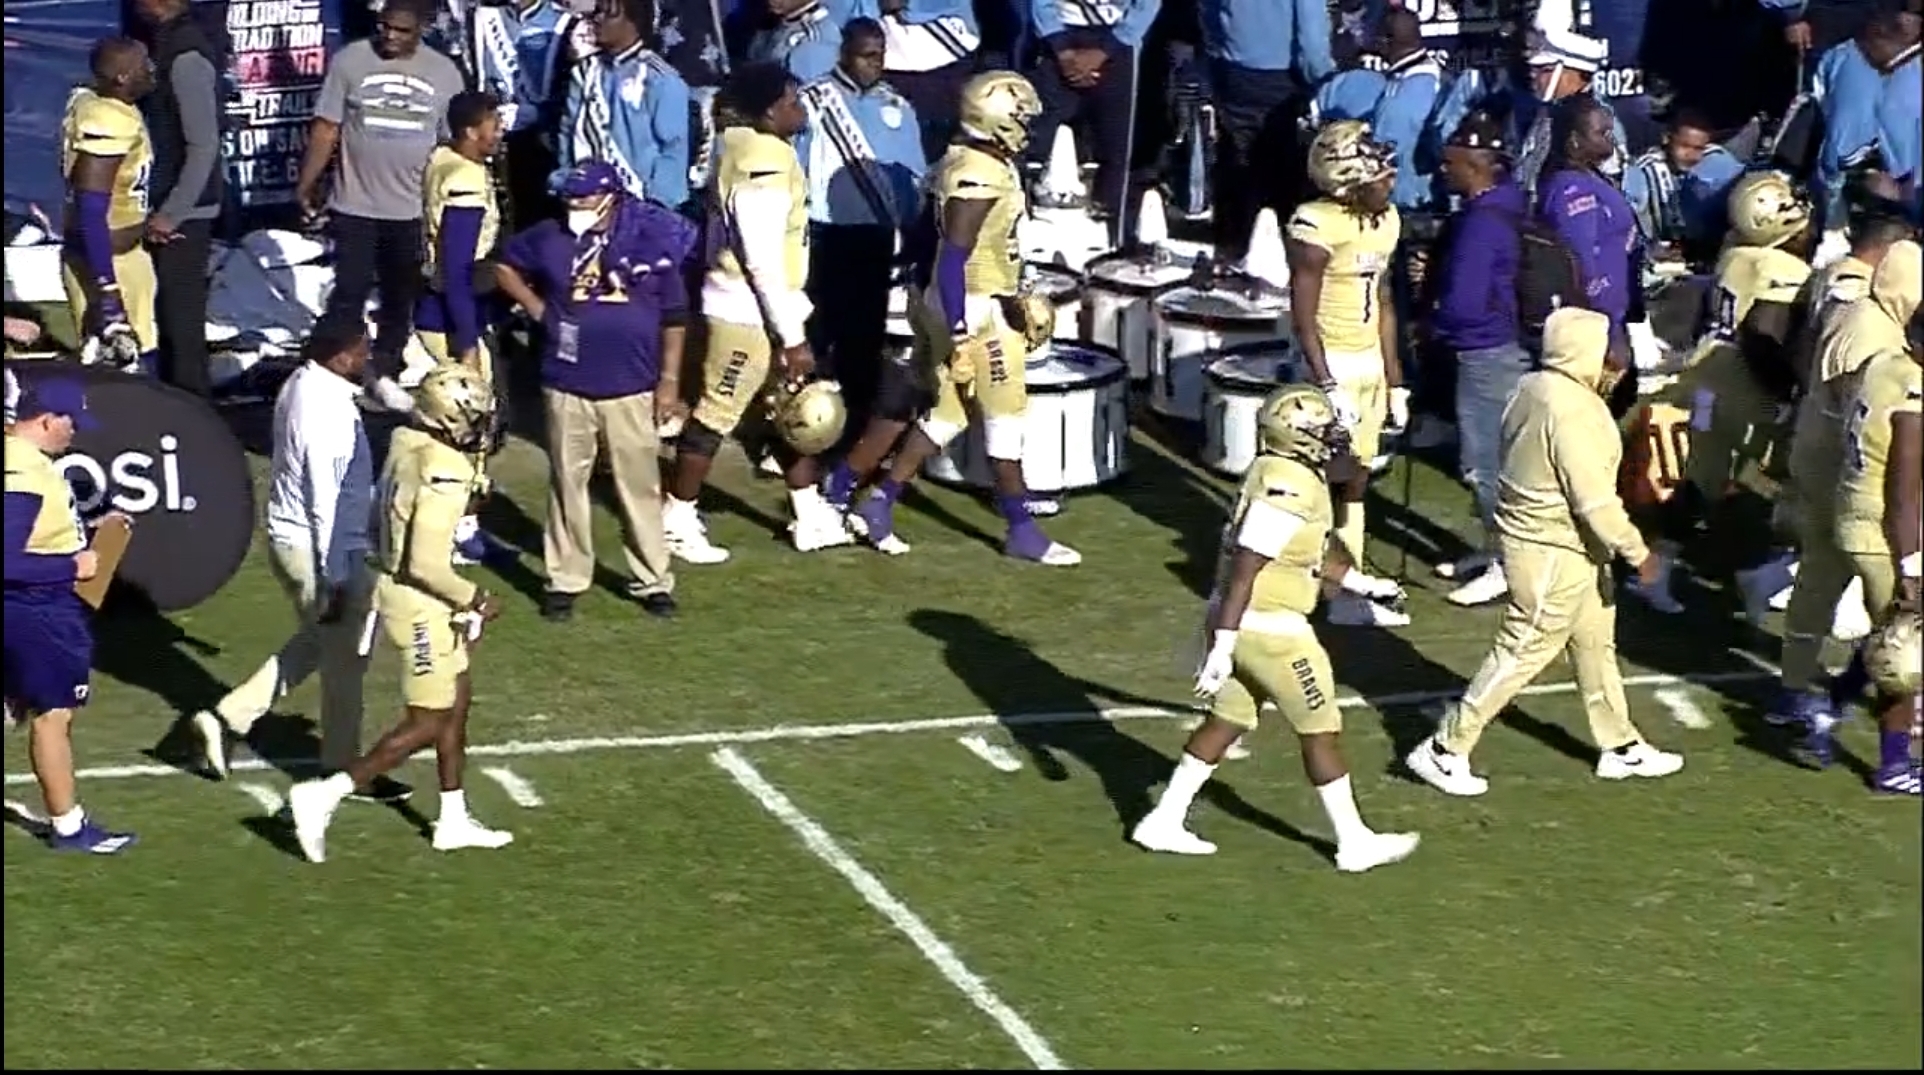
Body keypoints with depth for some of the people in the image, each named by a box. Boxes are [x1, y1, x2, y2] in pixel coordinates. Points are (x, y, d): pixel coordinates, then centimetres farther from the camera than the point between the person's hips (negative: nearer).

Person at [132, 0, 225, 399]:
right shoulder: (169, 42, 8)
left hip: (184, 214, -10)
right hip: (169, 207, 10)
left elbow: (204, 146, -23)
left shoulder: (186, 56, -21)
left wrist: (172, 214, -20)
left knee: (182, 318, -3)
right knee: (170, 312, 18)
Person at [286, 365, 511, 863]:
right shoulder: (443, 475, -26)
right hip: (421, 604, -9)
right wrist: (475, 599, -13)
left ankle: (454, 820, 30)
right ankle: (324, 795, 2)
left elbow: (381, 526, 12)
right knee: (426, 723, 3)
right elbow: (427, 564, -28)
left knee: (457, 702, 20)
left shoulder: (410, 449, 1)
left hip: (394, 585, 9)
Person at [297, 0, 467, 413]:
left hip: (414, 210, 3)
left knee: (401, 299, 13)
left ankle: (384, 375, 27)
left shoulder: (445, 73, 1)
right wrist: (307, 183, -6)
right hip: (355, 206, -3)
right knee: (349, 295, -3)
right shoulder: (350, 61, -5)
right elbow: (326, 129, -3)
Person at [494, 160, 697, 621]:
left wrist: (669, 381, 0)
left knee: (640, 487, 6)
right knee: (567, 484, 8)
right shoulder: (551, 239, -3)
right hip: (567, 387, 1)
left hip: (633, 389, -1)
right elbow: (505, 266, 15)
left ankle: (653, 580, 17)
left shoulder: (653, 243, -5)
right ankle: (565, 579, 18)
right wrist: (539, 309, 4)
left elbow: (674, 318, 2)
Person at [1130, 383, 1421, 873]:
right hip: (1267, 628, -10)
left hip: (1238, 619, 10)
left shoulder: (1284, 473, 7)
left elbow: (1315, 551, 22)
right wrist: (1222, 646, -26)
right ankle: (1354, 844, 15)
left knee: (1227, 721, 20)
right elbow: (1244, 569, -26)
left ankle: (1164, 822, 25)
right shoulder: (1288, 488, -24)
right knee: (1321, 731, 4)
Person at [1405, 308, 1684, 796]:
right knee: (1522, 652, 0)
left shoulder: (1534, 388, 1)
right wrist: (1637, 552, -17)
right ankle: (1445, 750, 8)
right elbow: (1594, 500, -26)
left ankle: (1620, 747, 34)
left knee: (1595, 642, 20)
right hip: (1553, 553, -10)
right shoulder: (1573, 413, -27)